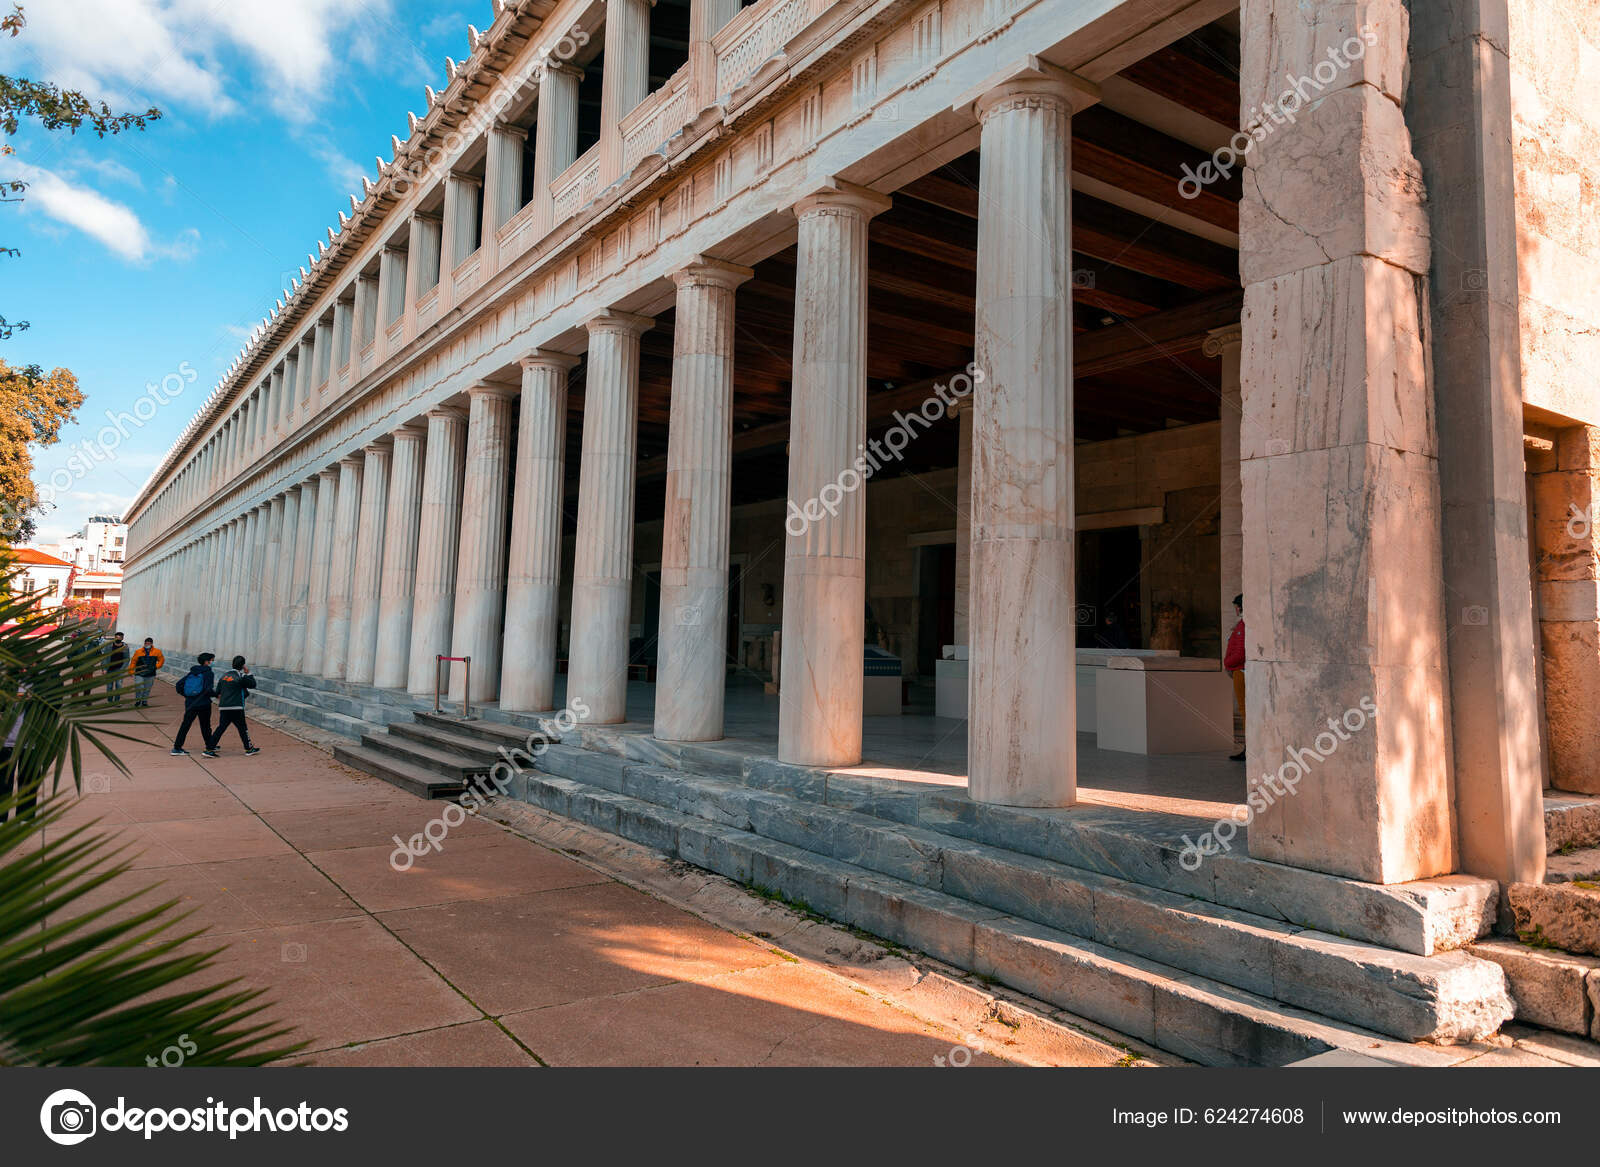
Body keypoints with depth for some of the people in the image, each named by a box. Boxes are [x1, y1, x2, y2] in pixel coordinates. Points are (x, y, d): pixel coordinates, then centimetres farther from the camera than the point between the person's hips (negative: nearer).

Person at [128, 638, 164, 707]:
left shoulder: (157, 652, -1)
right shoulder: (138, 652, -4)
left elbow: (161, 660, 14)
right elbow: (133, 662, 1)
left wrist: (156, 667, 2)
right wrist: (131, 671, -1)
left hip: (150, 675, 2)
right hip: (139, 674, -1)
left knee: (147, 690, 11)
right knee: (139, 688, -9)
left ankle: (144, 702, 26)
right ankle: (138, 701, 14)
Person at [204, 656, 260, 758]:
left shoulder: (224, 675, 11)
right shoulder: (241, 677, -11)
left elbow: (217, 692, 16)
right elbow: (253, 684, -1)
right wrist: (248, 673, 7)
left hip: (223, 707, 6)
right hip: (236, 708, -6)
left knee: (221, 728, 8)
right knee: (242, 728, 7)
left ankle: (209, 749, 2)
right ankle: (249, 748, 17)